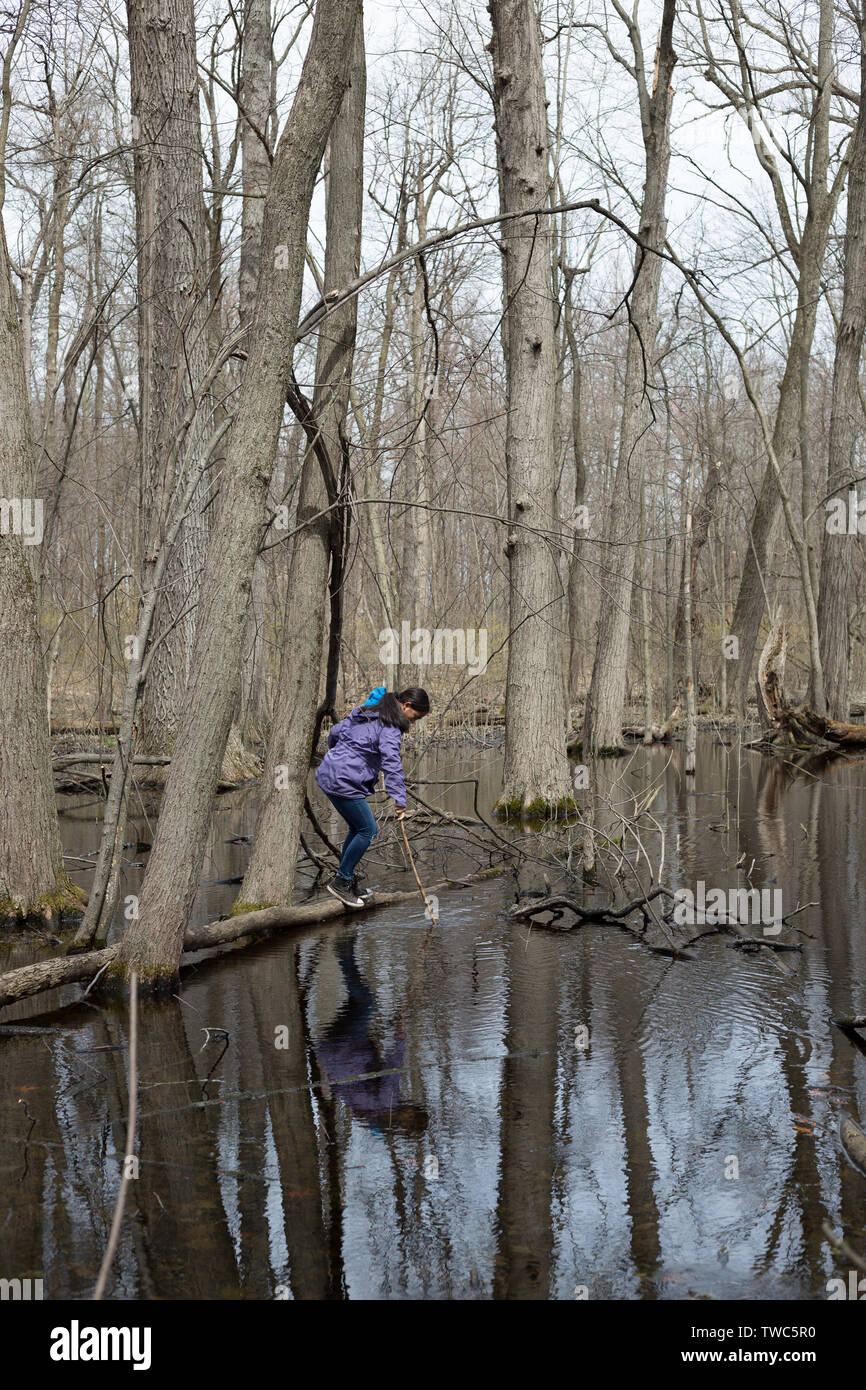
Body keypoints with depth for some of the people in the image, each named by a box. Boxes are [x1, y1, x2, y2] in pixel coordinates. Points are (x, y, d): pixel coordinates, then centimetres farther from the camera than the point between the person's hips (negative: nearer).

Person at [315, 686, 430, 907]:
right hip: (344, 783, -10)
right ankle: (341, 881, 4)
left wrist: (337, 754, 44)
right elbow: (391, 763, -24)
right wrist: (400, 799, -28)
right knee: (367, 830, -2)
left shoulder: (364, 711, 16)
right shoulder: (390, 726, -13)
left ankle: (346, 879, 26)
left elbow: (335, 733, 25)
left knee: (357, 827, 19)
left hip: (328, 774, 10)